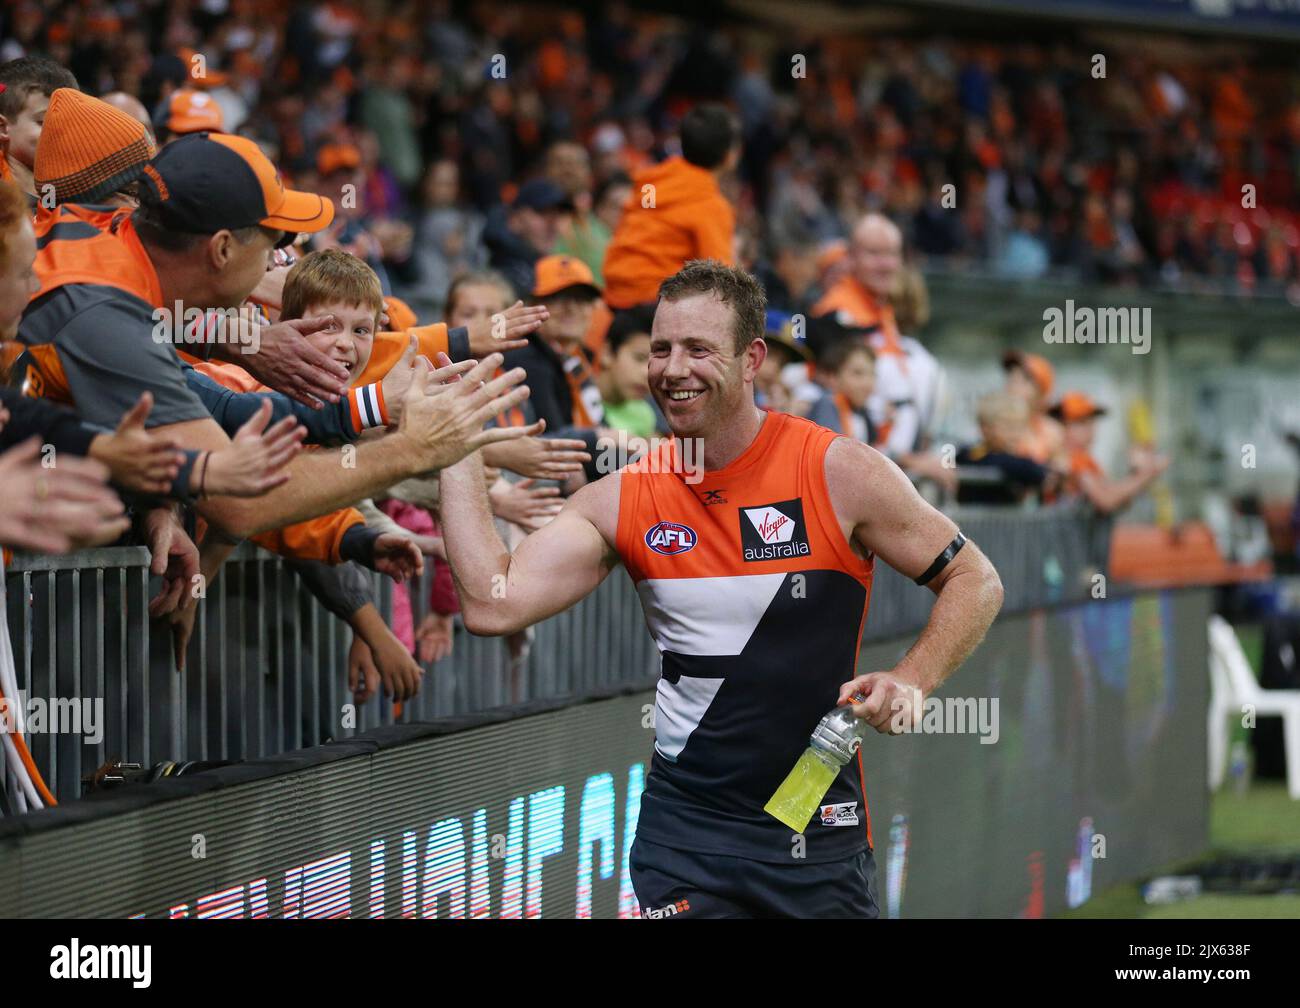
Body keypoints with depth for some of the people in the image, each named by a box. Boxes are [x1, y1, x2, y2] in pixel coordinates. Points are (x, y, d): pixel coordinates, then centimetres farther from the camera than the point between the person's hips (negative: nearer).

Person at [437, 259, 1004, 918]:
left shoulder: (837, 472, -8)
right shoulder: (622, 501, 0)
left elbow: (975, 582, 0)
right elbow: (493, 606, -8)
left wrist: (910, 682, -16)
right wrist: (461, 452, -6)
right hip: (684, 832, 2)